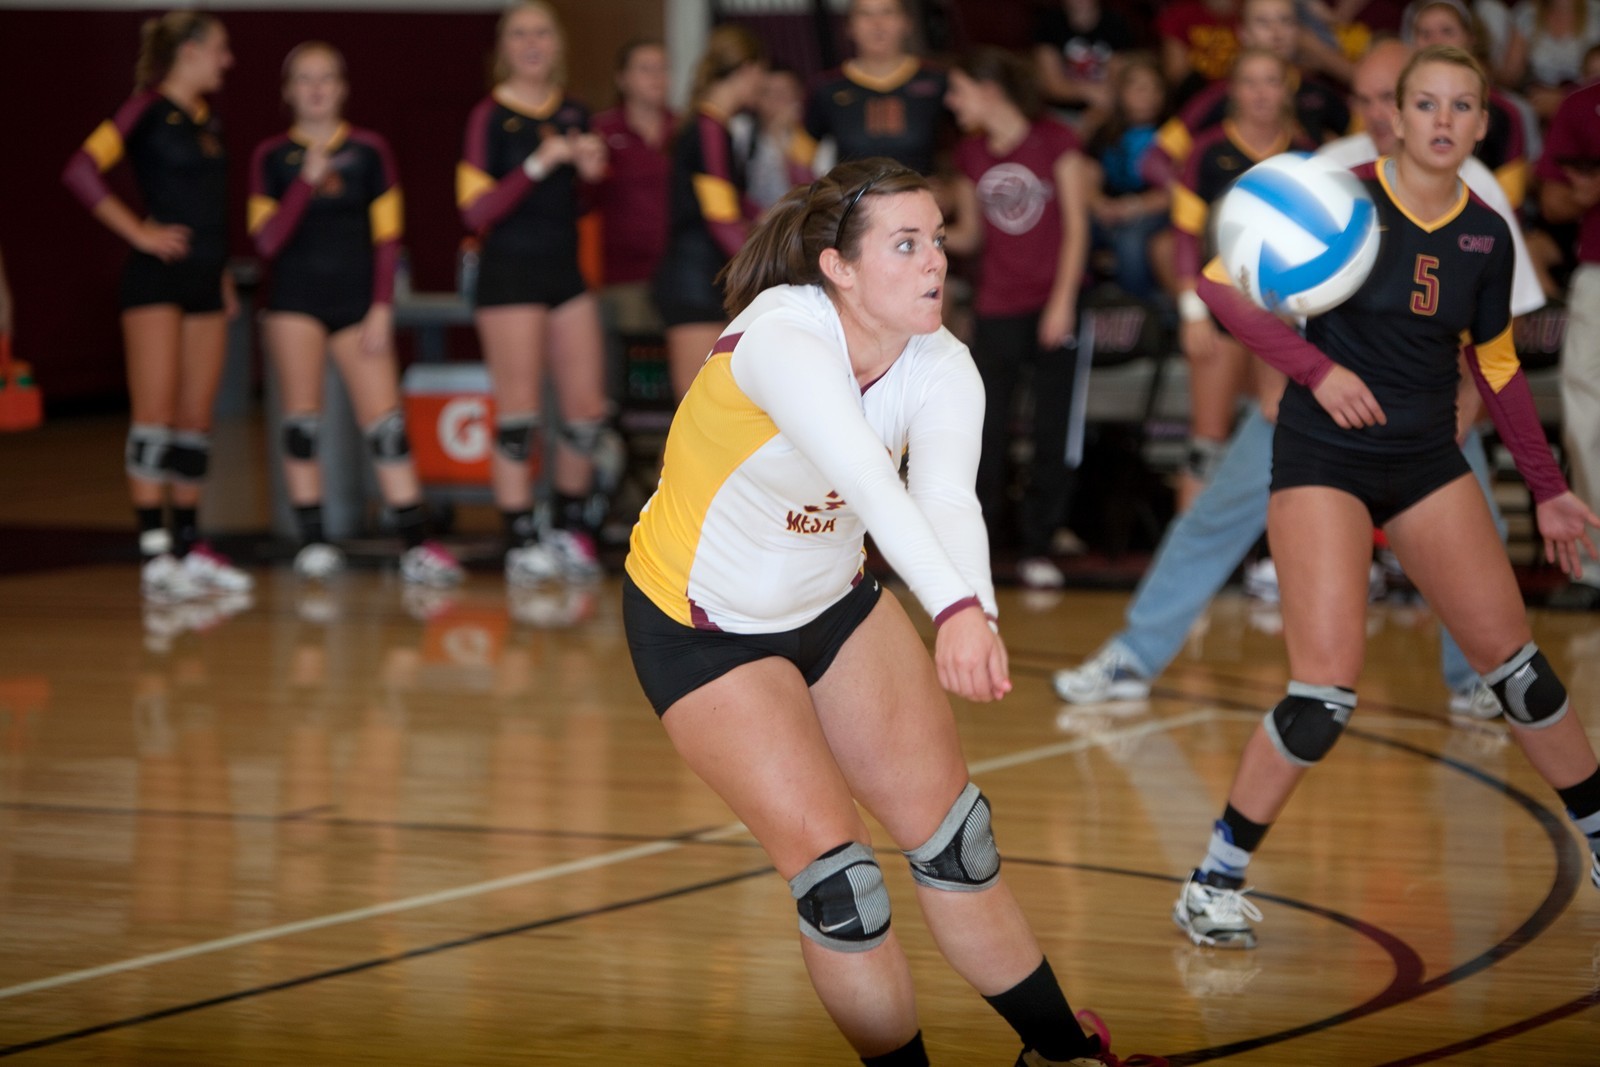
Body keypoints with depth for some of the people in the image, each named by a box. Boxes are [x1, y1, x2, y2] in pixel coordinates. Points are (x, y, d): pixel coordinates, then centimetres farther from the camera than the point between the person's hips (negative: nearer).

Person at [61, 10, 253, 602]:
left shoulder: (206, 119, 17)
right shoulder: (148, 109, -6)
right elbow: (82, 171, -15)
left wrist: (223, 275, 19)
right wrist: (137, 232, -14)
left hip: (204, 281, 8)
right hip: (158, 278, -8)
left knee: (196, 419, 9)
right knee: (156, 412, -12)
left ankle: (188, 547, 14)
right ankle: (154, 552, -15)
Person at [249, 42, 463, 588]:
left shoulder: (368, 150, 4)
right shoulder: (272, 157, 3)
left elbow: (386, 237, 4)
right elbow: (267, 240, -6)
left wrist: (382, 309, -3)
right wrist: (307, 182, -16)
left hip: (357, 302, 0)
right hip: (296, 301, 0)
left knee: (385, 423, -6)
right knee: (302, 420, -2)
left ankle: (418, 544, -9)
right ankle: (313, 540, 6)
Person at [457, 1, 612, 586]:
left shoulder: (574, 114, 11)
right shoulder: (490, 116, -6)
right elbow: (477, 211, -15)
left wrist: (592, 171, 0)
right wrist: (538, 165, -22)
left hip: (566, 273, 6)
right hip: (509, 274, -6)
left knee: (587, 409, 4)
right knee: (519, 413, -3)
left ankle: (569, 528, 20)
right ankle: (521, 542, 4)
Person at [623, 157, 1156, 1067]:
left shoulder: (942, 367, -16)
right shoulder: (783, 342, -34)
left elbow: (948, 498, -35)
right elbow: (868, 480, -51)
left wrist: (979, 615, -55)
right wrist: (956, 611, -66)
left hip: (834, 602, 6)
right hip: (702, 629, -6)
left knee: (952, 838, 6)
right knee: (834, 870, -12)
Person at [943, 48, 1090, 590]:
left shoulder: (1054, 141, -3)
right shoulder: (970, 155, 8)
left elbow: (1076, 225, -4)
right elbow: (969, 234, 12)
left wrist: (1062, 301, -10)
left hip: (1053, 309, -3)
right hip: (997, 310, 3)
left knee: (1052, 432, -1)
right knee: (987, 430, -3)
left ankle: (1037, 546, 8)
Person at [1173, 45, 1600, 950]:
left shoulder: (1486, 234, 3)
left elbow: (1496, 365, 15)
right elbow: (1222, 282, -13)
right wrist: (1317, 369, -23)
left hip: (1427, 462, 5)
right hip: (1324, 458, -5)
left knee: (1516, 662, 4)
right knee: (1328, 689, -15)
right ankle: (1215, 881, -3)